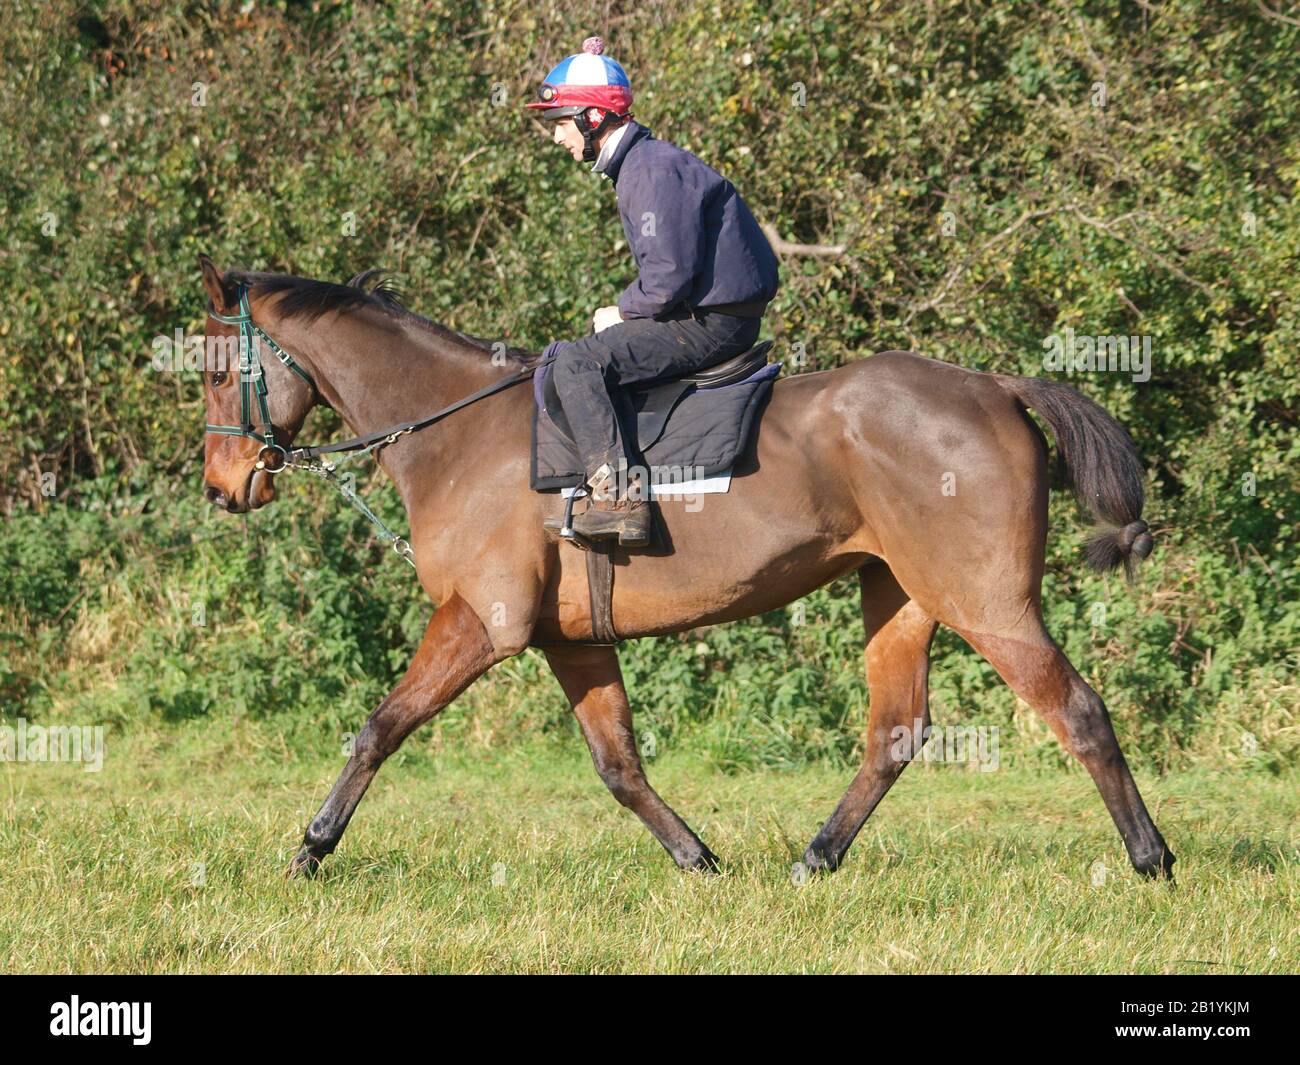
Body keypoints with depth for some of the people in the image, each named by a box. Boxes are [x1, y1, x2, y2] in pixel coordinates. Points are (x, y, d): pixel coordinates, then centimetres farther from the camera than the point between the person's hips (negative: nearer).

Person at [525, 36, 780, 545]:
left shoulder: (653, 170, -18)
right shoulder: (639, 164, 15)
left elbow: (671, 272, -24)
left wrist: (621, 312, -9)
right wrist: (626, 313, 10)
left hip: (711, 324, -11)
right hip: (706, 316, 11)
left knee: (575, 362, -22)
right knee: (572, 356, 22)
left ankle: (619, 497, -28)